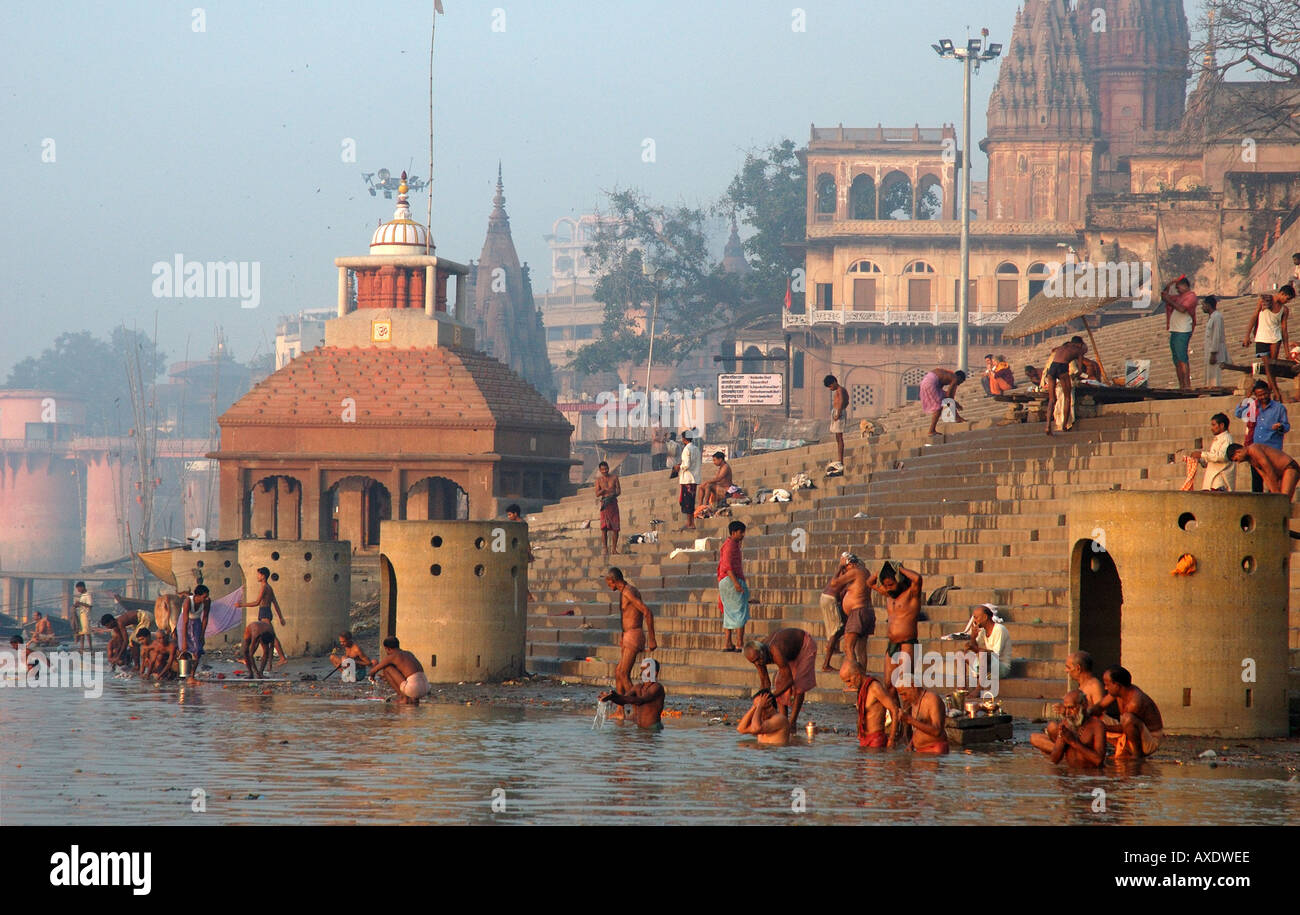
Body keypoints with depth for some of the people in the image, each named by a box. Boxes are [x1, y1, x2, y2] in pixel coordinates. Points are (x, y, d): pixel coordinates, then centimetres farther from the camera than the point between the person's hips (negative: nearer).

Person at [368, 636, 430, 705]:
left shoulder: (392, 656, 4)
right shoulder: (409, 654, 25)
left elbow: (373, 670, 10)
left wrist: (372, 675, 35)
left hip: (413, 688, -7)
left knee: (386, 668, 7)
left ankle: (403, 697, 4)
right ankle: (414, 698, 12)